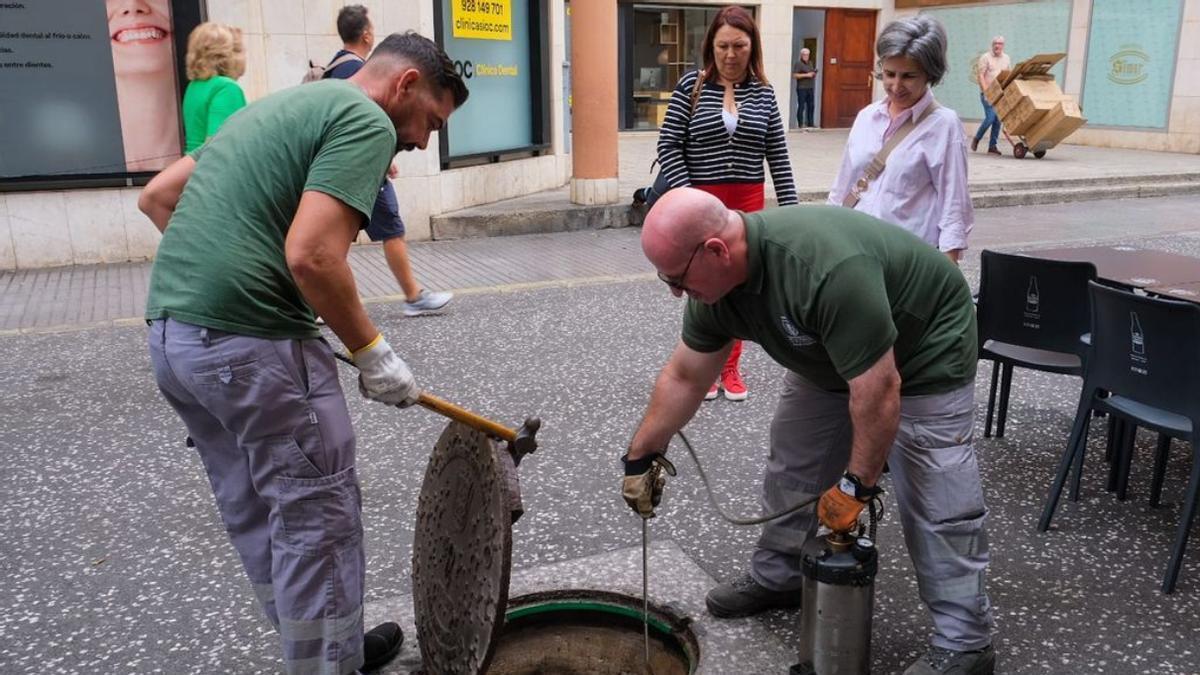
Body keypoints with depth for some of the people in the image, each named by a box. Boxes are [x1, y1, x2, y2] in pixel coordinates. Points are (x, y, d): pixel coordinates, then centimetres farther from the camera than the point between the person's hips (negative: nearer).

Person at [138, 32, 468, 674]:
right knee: (318, 522, 5)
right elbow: (311, 255, -21)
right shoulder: (366, 120, -8)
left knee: (255, 519, 20)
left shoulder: (280, 105, 20)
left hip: (169, 333, 10)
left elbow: (157, 196, 22)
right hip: (251, 344, -10)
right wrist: (373, 352, -10)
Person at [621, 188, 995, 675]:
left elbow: (879, 389, -35)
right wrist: (640, 455, 0)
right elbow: (683, 377, -3)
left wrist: (856, 485, -25)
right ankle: (777, 576, 28)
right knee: (793, 465, 11)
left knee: (935, 499, -7)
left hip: (923, 353, -7)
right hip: (830, 357, 8)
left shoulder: (827, 269, -41)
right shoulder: (716, 282, -15)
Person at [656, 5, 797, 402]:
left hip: (748, 202, 3)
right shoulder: (692, 86, -4)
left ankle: (730, 368, 22)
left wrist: (789, 206, 2)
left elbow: (778, 155, 7)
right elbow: (669, 145, -5)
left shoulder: (763, 93, 4)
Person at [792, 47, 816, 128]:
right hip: (802, 88, -7)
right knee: (801, 106, -7)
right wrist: (806, 75, -17)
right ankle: (800, 123, -4)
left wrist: (814, 74, 8)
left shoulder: (810, 63, 19)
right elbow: (794, 75, -15)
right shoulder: (798, 63, -5)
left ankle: (810, 122, 14)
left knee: (811, 106, 7)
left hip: (810, 88, 7)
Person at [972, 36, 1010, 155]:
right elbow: (981, 75, -7)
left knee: (998, 120, 2)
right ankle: (976, 139, 6)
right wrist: (986, 91, -15)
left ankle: (992, 146, 6)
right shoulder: (985, 57, -2)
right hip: (987, 93, -5)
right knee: (990, 117, -15)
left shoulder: (1006, 58, 13)